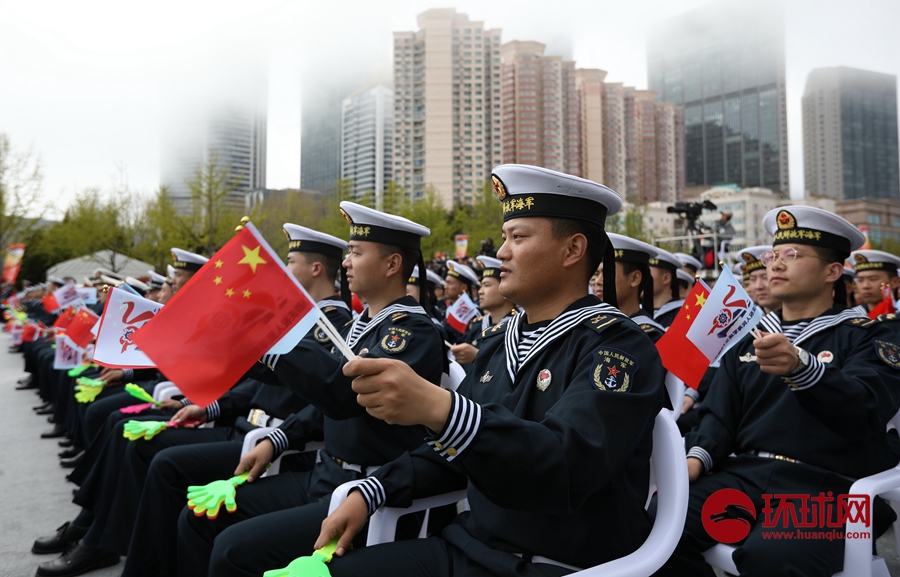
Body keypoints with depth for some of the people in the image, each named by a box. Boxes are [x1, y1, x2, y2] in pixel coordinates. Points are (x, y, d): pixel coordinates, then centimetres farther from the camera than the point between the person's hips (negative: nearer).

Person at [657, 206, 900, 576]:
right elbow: (720, 415, 14)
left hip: (825, 484, -4)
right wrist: (697, 457, -8)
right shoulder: (749, 335, 20)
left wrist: (800, 367, -34)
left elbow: (864, 410, -15)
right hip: (743, 474, 4)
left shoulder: (864, 337, 6)